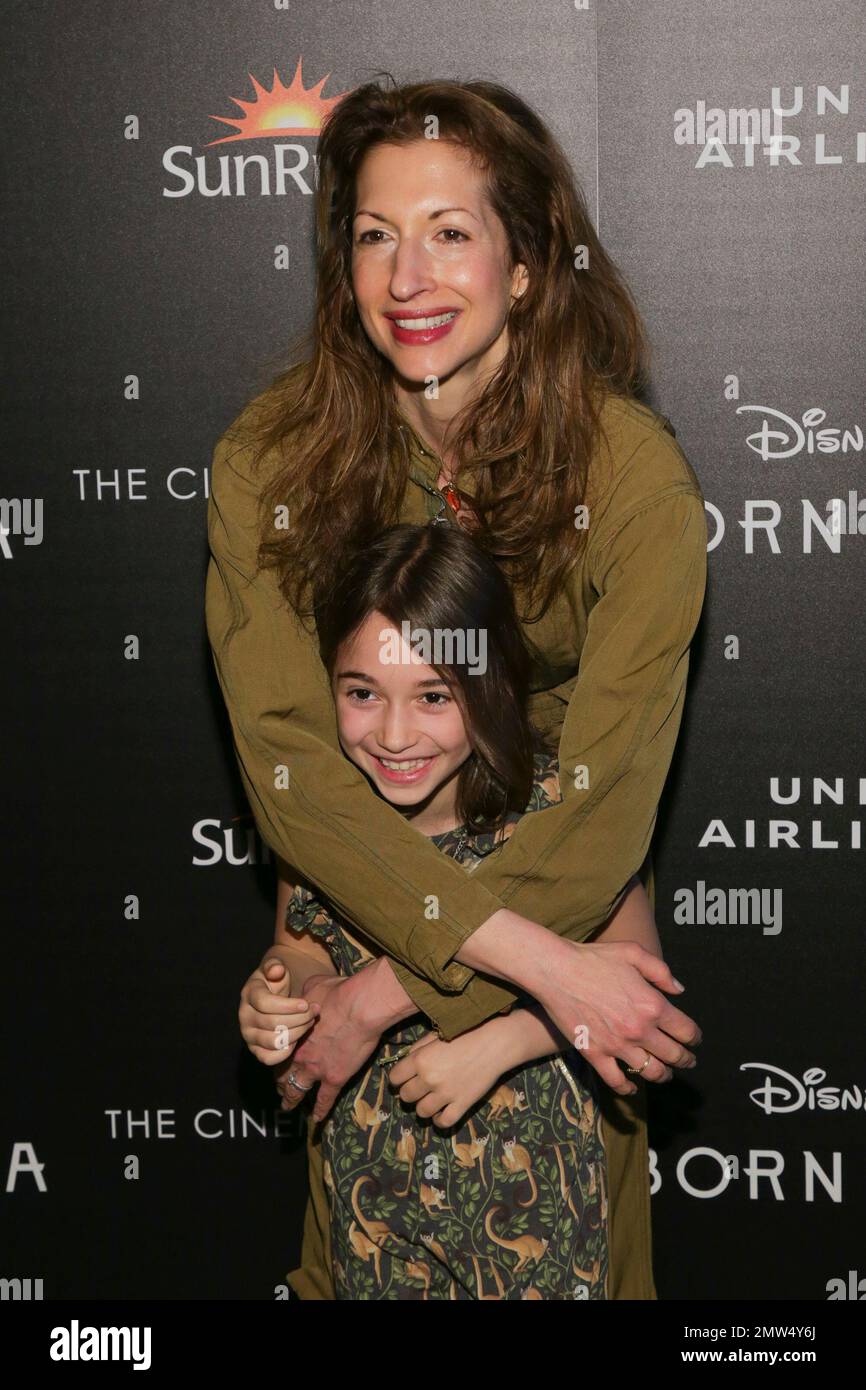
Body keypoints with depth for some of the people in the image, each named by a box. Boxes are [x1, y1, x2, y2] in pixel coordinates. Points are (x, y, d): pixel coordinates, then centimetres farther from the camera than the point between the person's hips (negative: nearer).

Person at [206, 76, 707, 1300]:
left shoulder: (634, 473, -24)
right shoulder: (269, 458, -20)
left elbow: (600, 806, -26)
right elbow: (288, 765, -27)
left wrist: (394, 991, -27)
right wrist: (534, 959, -34)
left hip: (572, 910, -1)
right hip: (356, 906, 1)